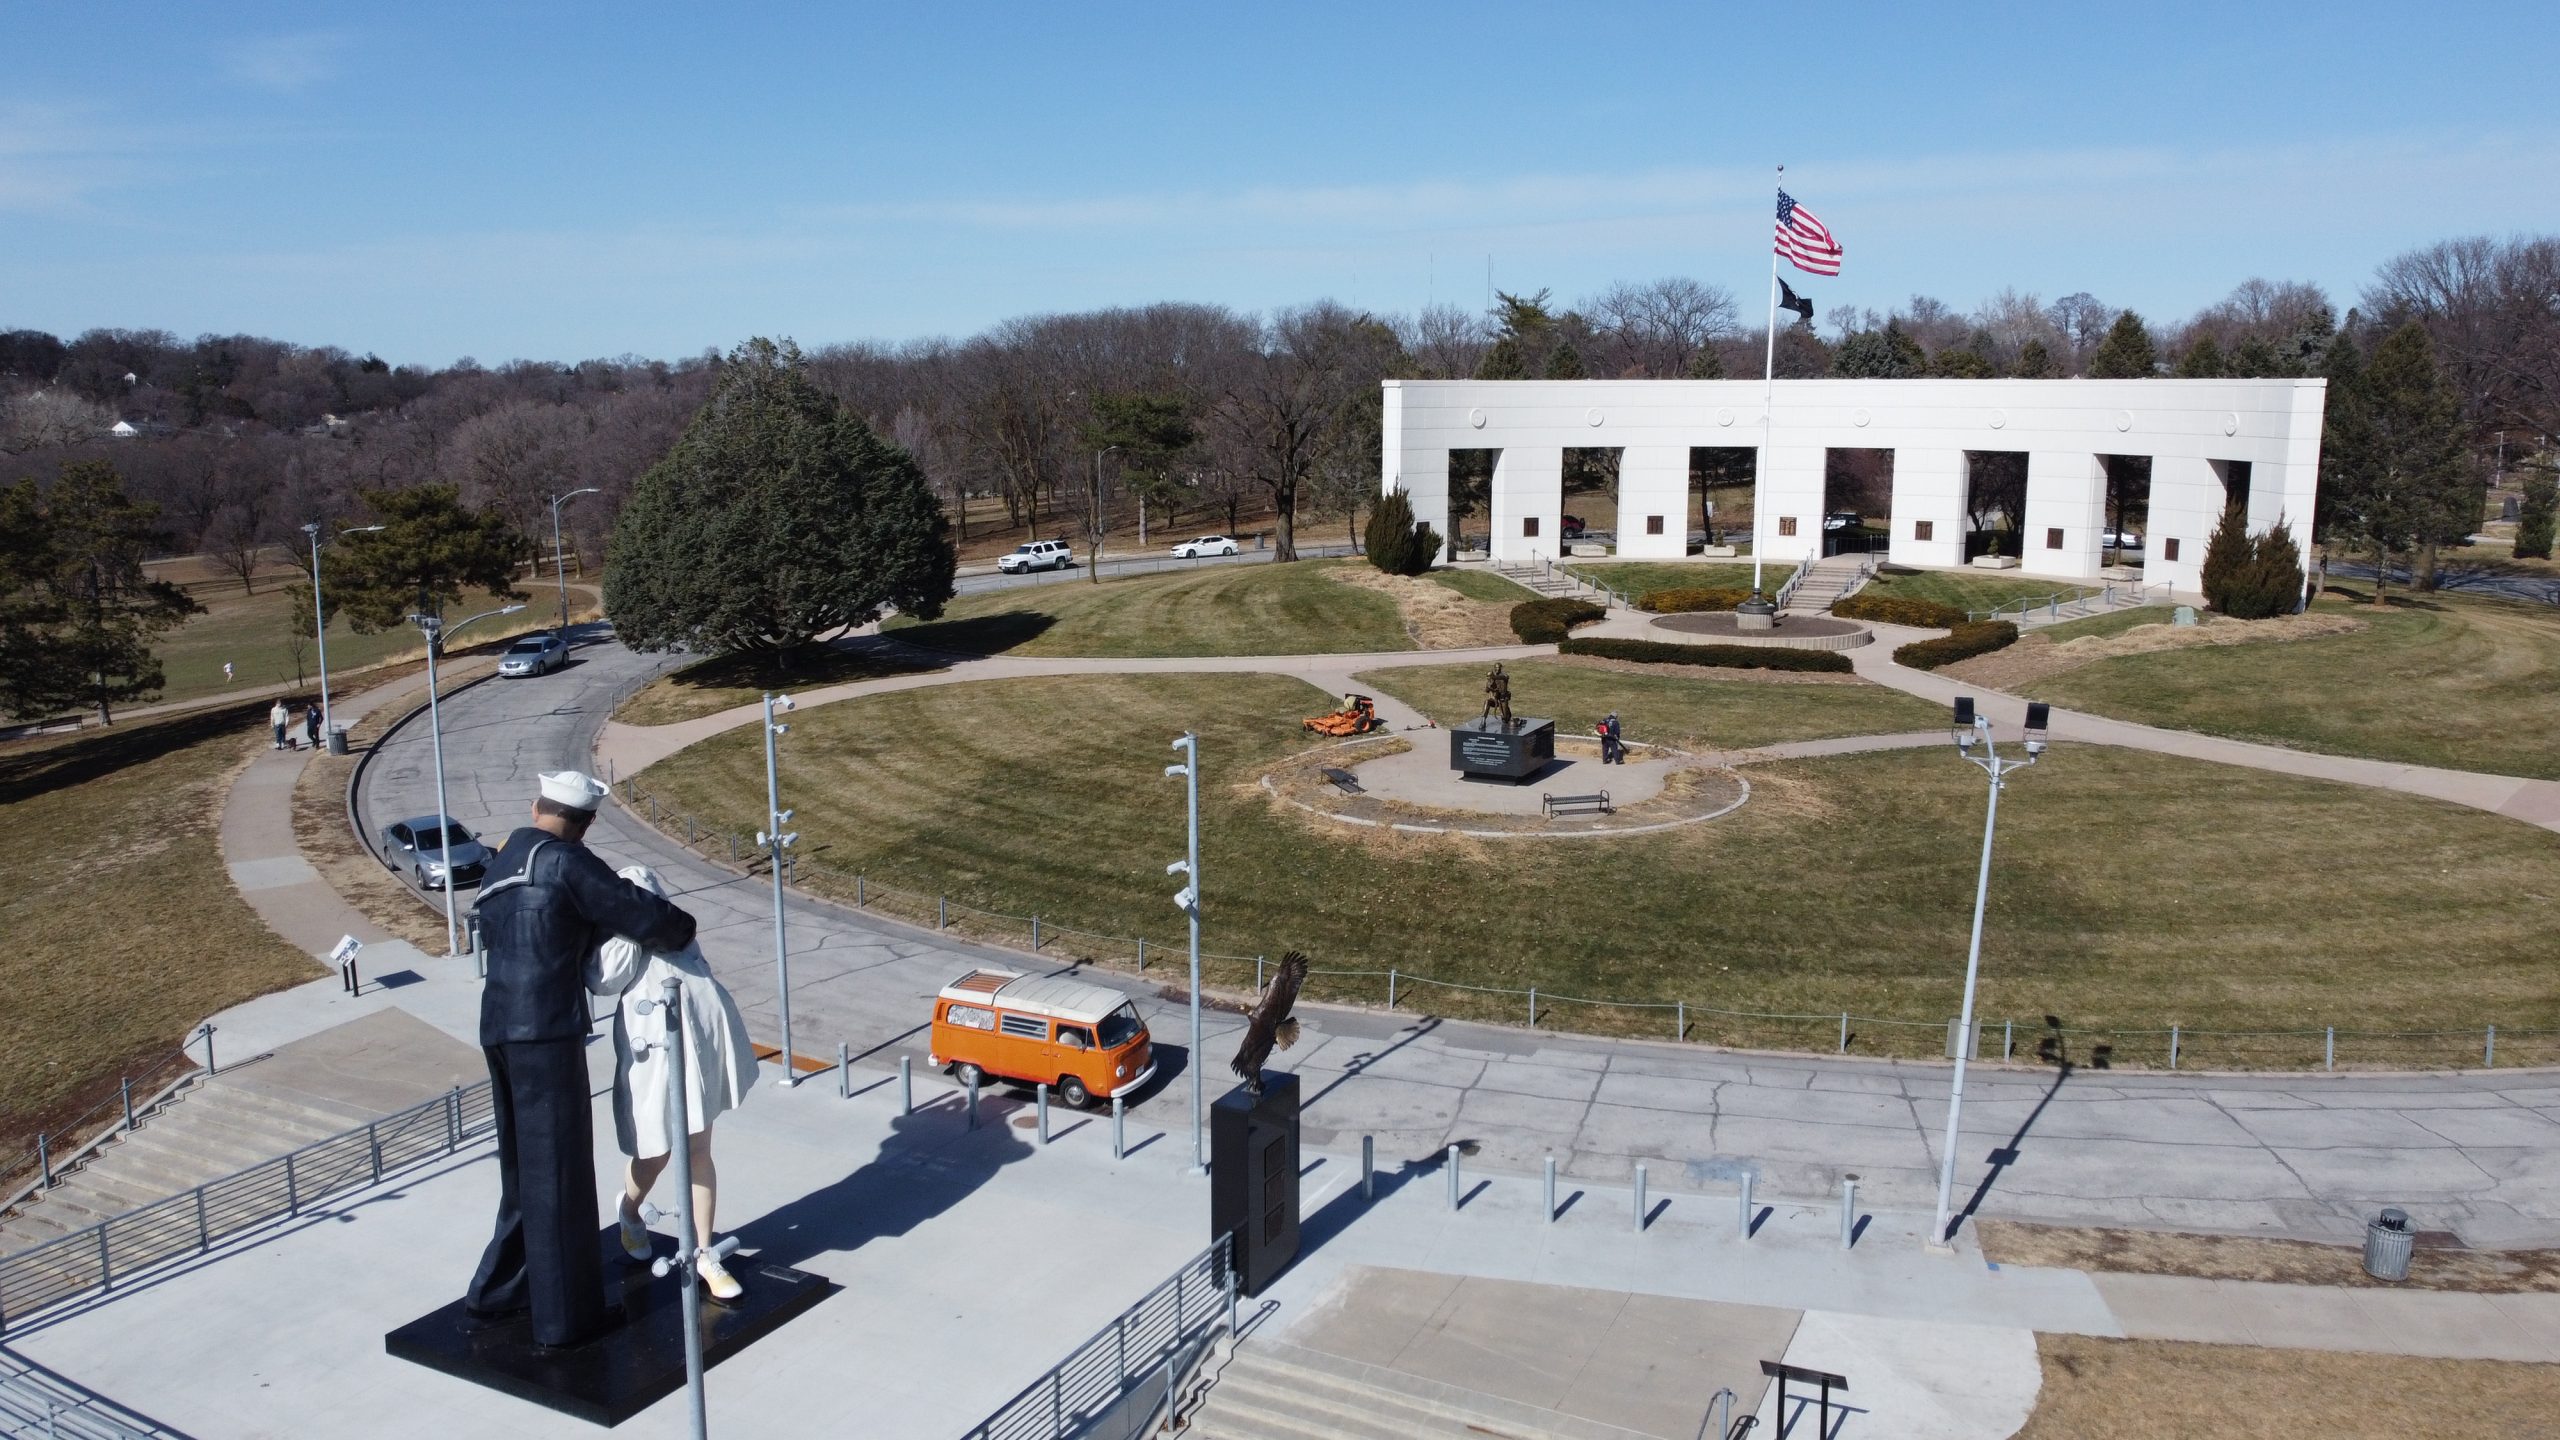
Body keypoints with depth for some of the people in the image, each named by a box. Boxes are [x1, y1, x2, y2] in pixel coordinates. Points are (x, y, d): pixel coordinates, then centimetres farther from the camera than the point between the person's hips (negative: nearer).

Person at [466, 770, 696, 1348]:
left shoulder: (497, 870, 18)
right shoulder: (564, 862, -9)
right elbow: (638, 912, -10)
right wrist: (682, 929, 8)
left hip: (499, 1029, 8)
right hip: (546, 1033, -8)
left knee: (525, 1169, 21)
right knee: (558, 1174, 0)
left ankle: (495, 1291, 31)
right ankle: (564, 1317, 8)